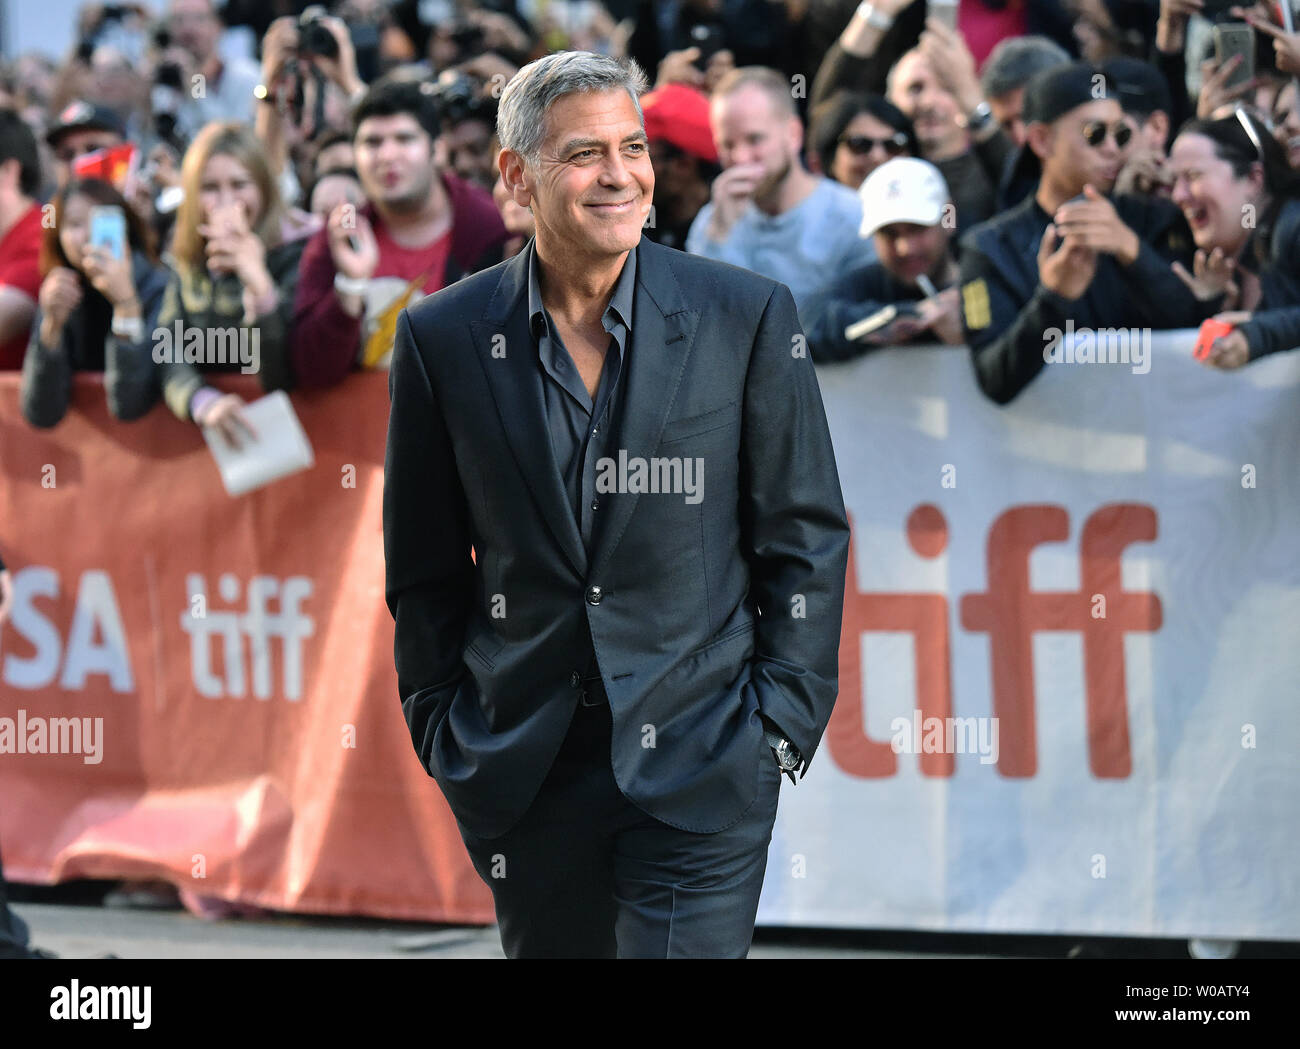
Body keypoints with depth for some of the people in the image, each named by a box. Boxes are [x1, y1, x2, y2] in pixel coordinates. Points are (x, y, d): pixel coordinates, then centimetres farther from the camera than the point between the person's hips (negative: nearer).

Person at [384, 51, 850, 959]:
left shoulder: (747, 317, -2)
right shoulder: (444, 339, 2)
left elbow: (808, 537, 3)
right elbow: (422, 567, 10)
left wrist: (782, 723, -1)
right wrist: (443, 730, 6)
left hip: (702, 759, -2)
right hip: (522, 773, 2)